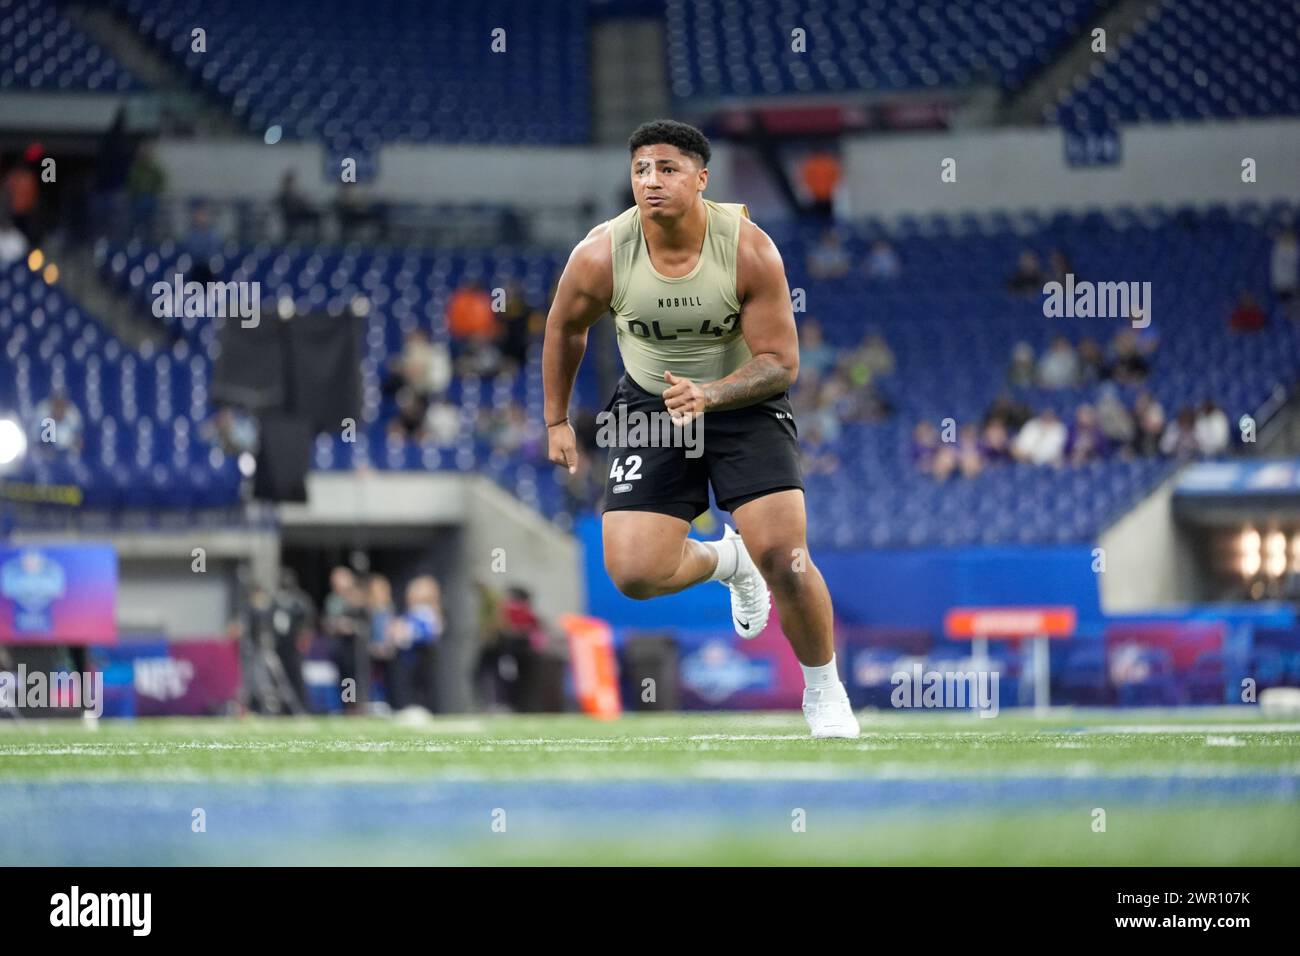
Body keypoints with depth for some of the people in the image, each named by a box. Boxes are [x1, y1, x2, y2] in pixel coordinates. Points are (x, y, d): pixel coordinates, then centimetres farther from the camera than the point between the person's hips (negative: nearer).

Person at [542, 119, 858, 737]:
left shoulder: (749, 250, -22)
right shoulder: (600, 255, -18)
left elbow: (781, 362, -16)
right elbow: (564, 328, 4)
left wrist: (707, 396, -33)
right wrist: (557, 421, 11)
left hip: (744, 401, -2)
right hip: (650, 404, 2)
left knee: (783, 557, -16)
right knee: (633, 574, -12)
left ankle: (825, 696, 9)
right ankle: (726, 559, 23)